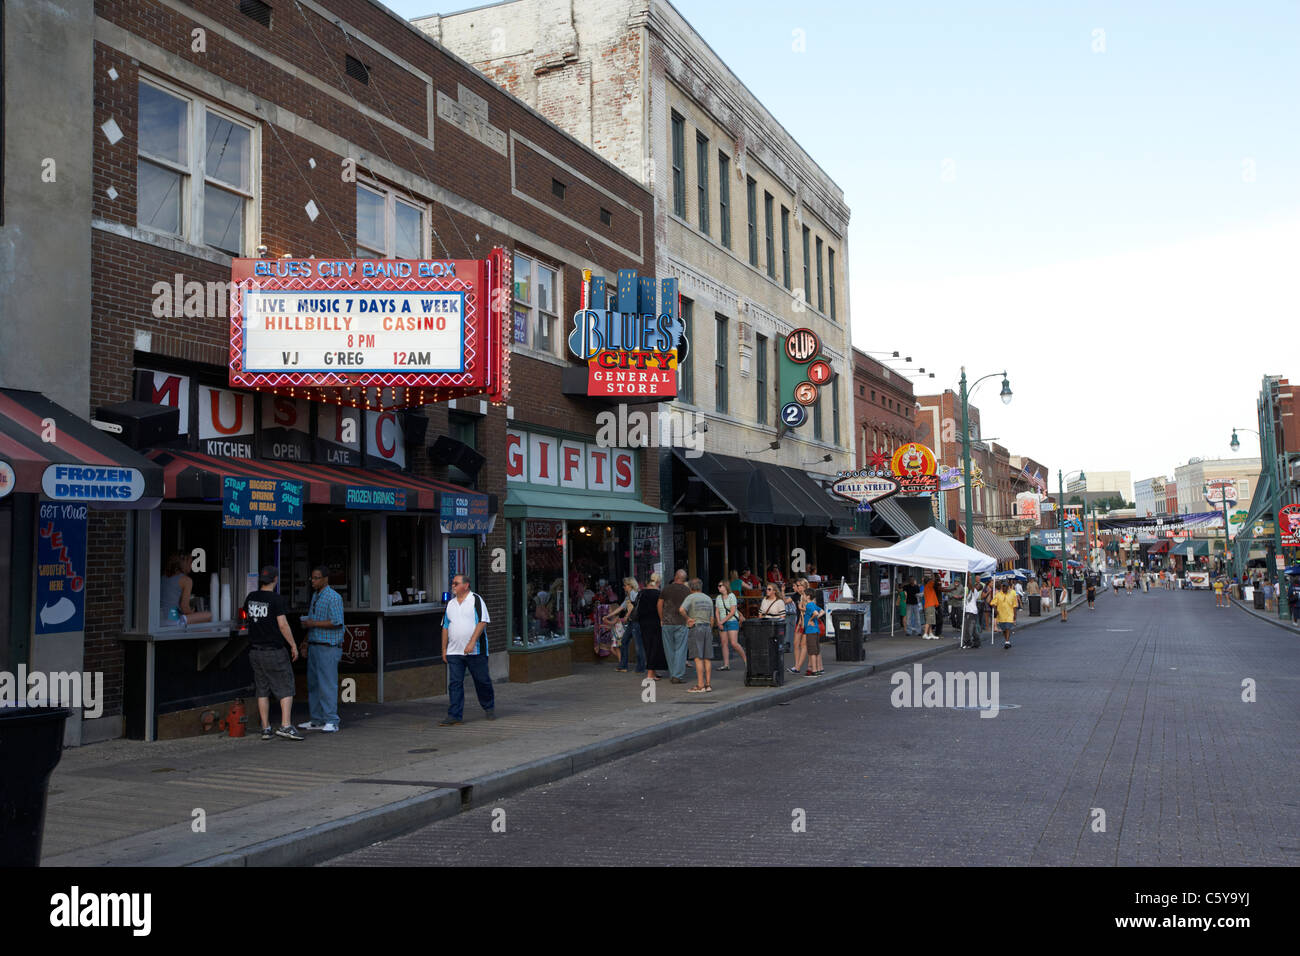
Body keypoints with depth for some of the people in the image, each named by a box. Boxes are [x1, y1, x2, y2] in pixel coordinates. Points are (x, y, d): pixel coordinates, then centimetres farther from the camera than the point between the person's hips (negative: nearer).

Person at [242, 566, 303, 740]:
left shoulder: (251, 597, 6)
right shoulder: (277, 600, -13)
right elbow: (283, 625, -16)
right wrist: (293, 645, -7)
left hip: (255, 650, 6)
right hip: (274, 650, -6)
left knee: (263, 691, 10)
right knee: (285, 688, -1)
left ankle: (265, 728, 10)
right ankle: (286, 726, -10)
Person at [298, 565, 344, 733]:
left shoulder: (333, 597, -12)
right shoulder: (315, 595, 17)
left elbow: (337, 623, -19)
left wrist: (314, 623, -15)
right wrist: (306, 641, 19)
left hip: (328, 648, -9)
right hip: (314, 646, 9)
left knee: (328, 684, -8)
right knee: (313, 684, 11)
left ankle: (331, 721, -4)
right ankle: (317, 720, 18)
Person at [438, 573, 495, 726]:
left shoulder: (476, 600, -4)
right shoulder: (450, 604, 14)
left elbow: (482, 622, -12)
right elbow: (445, 627, 18)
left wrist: (472, 642, -20)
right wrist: (444, 649, 11)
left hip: (476, 651, -4)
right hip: (454, 652, 5)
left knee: (482, 681, 5)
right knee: (454, 684, -2)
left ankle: (489, 708, 26)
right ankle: (455, 715, -1)